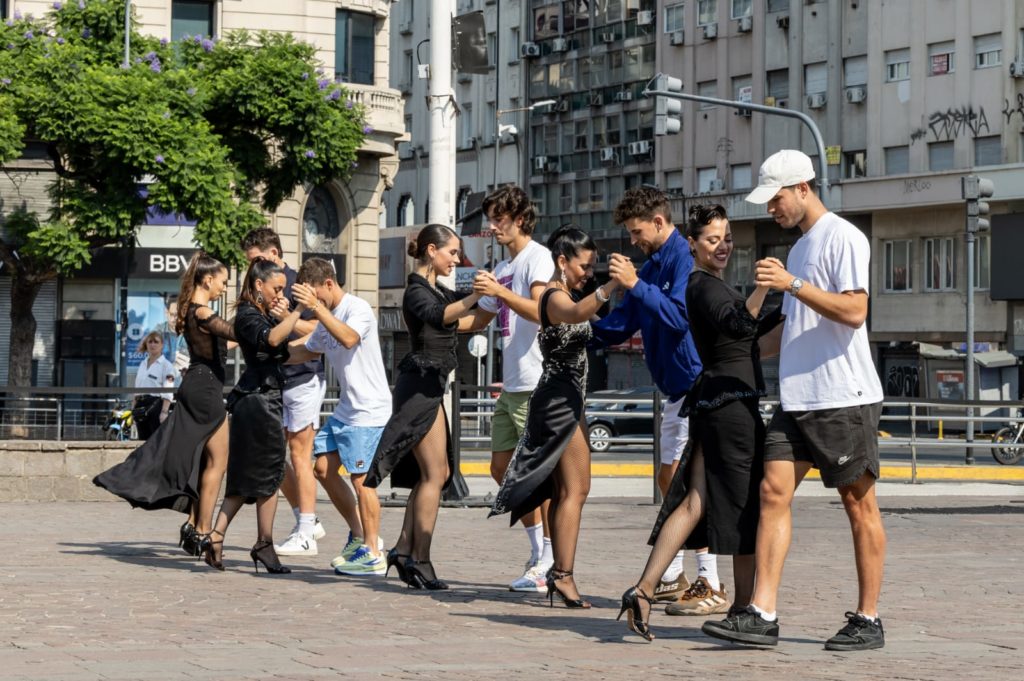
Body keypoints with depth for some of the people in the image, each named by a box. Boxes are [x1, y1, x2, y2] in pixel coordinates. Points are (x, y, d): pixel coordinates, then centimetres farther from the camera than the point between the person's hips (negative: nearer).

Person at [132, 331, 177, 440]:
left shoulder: (166, 365, -3)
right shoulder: (142, 364, 17)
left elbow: (167, 393, -11)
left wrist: (164, 412, -21)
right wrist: (133, 409, 13)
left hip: (156, 404, -7)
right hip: (142, 406, 7)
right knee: (143, 439, 7)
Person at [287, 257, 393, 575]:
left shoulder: (358, 308, -13)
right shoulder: (327, 318, 14)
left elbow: (349, 338, -34)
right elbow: (307, 350, 29)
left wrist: (317, 308, -33)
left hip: (370, 410, -9)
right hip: (345, 409, 9)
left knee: (361, 478, -7)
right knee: (324, 467, 8)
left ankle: (372, 554, -1)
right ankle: (360, 533, 18)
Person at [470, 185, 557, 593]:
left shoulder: (537, 257, -7)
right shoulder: (502, 268, 19)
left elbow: (539, 310, -22)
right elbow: (479, 320, 29)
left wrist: (500, 291, -31)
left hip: (534, 383, -10)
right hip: (511, 385, 10)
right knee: (502, 468, 11)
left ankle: (551, 563, -3)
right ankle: (538, 552, 19)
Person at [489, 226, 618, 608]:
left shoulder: (558, 295, 17)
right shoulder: (556, 297, -15)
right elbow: (576, 313, -41)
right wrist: (609, 287, -57)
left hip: (560, 400, 10)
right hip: (561, 398, -10)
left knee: (562, 490, 10)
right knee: (575, 488, -13)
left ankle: (558, 575, 12)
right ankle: (562, 574, -17)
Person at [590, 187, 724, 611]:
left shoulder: (684, 258, -12)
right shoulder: (651, 267, 16)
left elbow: (680, 316, -24)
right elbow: (620, 326, 20)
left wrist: (635, 285, -27)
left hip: (695, 382, -10)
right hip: (675, 387, 10)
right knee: (669, 481, 14)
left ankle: (712, 587, -15)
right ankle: (671, 578, 23)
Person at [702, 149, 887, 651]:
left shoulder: (844, 238, -7)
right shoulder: (800, 247, 21)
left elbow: (854, 312, -19)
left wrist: (793, 284, -21)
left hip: (844, 397, -9)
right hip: (796, 398, 9)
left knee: (859, 504, -1)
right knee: (774, 492, -3)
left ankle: (868, 620, 5)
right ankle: (762, 615, -7)